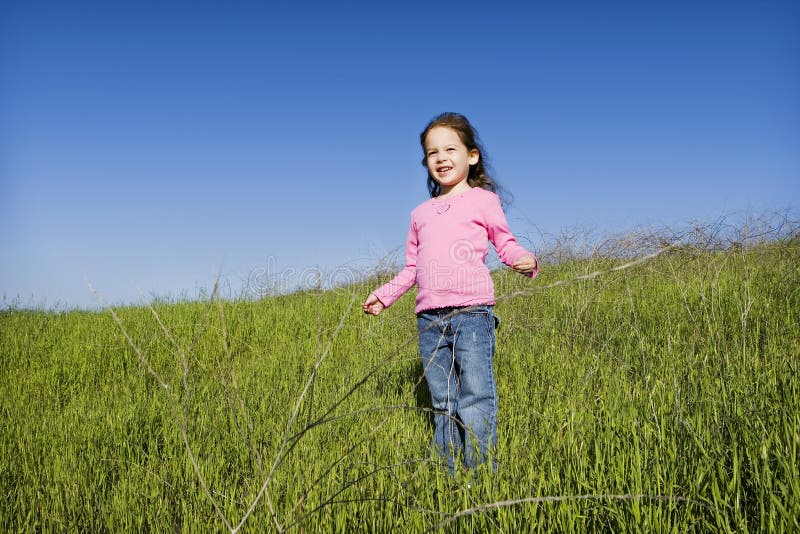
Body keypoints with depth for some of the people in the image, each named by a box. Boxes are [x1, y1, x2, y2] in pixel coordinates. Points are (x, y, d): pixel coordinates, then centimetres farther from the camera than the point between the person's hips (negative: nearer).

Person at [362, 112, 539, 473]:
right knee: (442, 404, 8)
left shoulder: (482, 200, 7)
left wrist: (525, 261, -17)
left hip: (471, 312, -5)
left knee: (475, 400, -10)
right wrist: (385, 294, 19)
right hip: (429, 318, 5)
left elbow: (506, 243, 3)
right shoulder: (421, 213, 20)